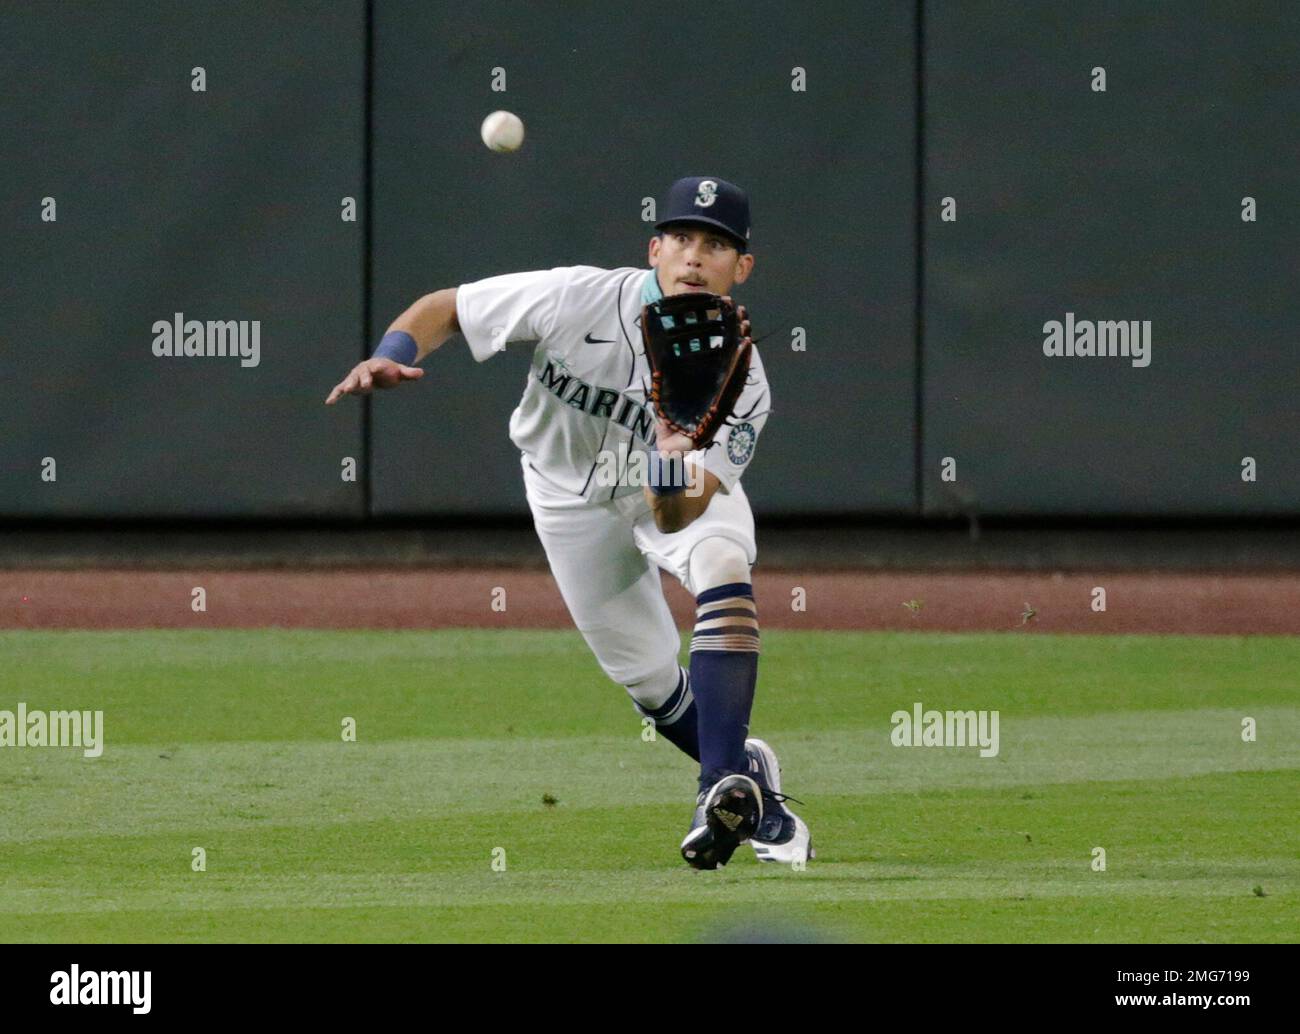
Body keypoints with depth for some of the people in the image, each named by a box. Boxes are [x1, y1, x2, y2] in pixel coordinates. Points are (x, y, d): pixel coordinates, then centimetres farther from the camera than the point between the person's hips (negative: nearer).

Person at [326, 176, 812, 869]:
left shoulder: (741, 381, -31)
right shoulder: (579, 299, -32)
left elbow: (676, 519, -38)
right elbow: (443, 308, -20)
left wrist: (676, 451, -59)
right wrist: (390, 358, -39)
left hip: (684, 487, -1)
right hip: (574, 496, 1)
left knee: (721, 566, -33)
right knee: (646, 677, 4)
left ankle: (724, 784, -35)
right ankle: (753, 781, 33)